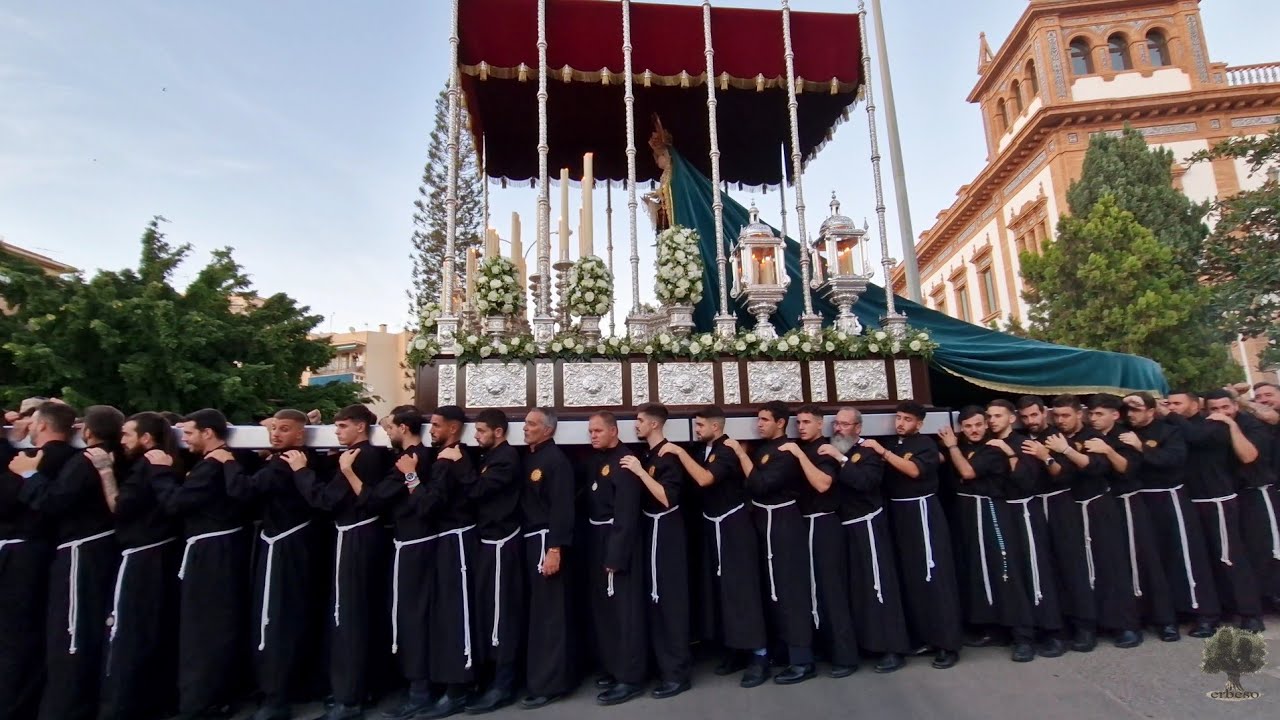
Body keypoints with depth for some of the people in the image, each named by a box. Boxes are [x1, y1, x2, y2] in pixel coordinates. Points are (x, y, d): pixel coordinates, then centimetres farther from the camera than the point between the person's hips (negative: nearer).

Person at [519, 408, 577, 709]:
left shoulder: (556, 460, -14)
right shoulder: (529, 458, 12)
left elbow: (561, 508, -20)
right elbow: (526, 501, 13)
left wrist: (554, 549, -24)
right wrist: (534, 544, 11)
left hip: (547, 541, -9)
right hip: (531, 540, 9)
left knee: (547, 612, -1)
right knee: (546, 609, 17)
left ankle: (549, 683, 9)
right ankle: (562, 673, 30)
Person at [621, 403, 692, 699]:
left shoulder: (669, 456, -17)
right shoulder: (651, 455, 11)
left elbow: (668, 498, -26)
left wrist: (640, 471, -25)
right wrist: (637, 471, 3)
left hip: (666, 532, -9)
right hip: (653, 529, 9)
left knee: (670, 597, -4)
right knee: (657, 597, 16)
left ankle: (677, 673, 6)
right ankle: (668, 662, 30)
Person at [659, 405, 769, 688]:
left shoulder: (728, 451, -18)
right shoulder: (705, 451, 9)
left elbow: (704, 479, -33)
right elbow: (696, 480, 9)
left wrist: (679, 452, -28)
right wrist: (680, 454, -1)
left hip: (734, 527, -9)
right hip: (715, 527, 9)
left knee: (741, 587, -7)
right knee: (721, 588, 12)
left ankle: (758, 655, 0)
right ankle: (735, 651, 23)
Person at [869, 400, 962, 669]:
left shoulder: (925, 444, -5)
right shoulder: (892, 445, 14)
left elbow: (914, 470, -23)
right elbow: (882, 478, 12)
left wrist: (882, 451, -24)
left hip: (921, 512, -7)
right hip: (897, 514, 7)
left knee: (933, 575, -6)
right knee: (909, 577, 12)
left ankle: (948, 644, -1)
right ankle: (924, 637, 24)